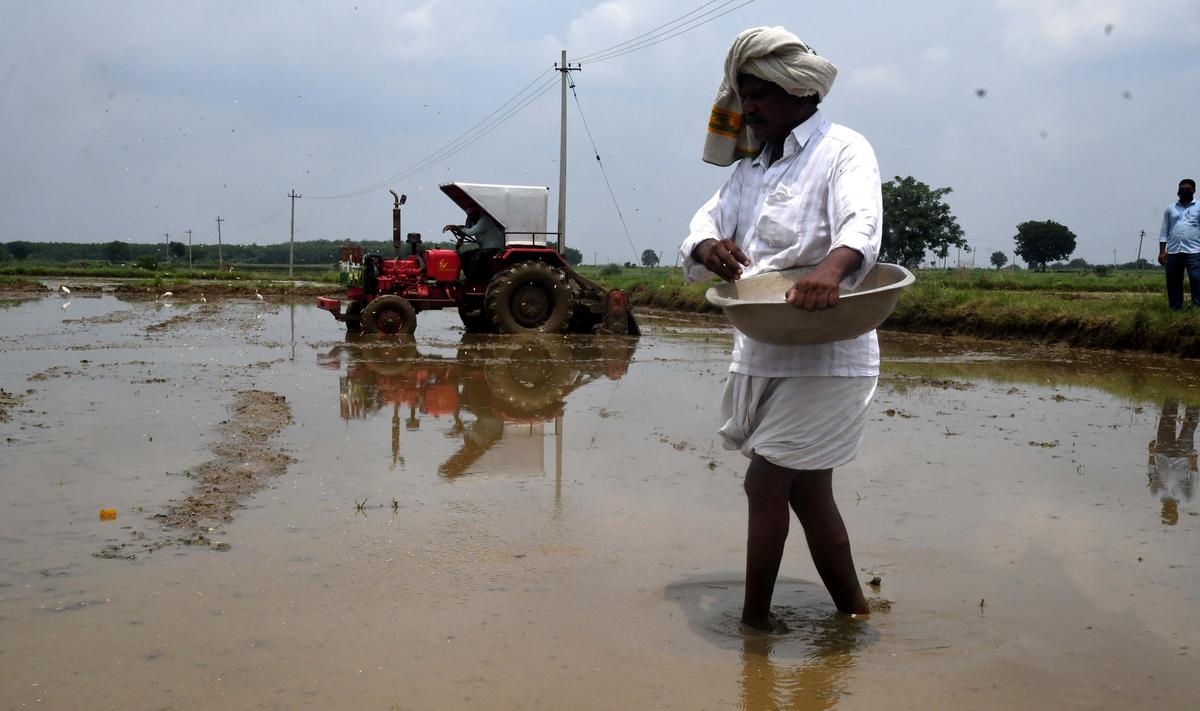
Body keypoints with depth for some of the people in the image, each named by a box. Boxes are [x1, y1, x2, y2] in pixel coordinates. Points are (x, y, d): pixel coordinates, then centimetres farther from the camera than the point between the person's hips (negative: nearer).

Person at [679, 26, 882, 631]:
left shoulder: (842, 150, -7)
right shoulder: (754, 166, 16)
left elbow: (861, 223, -26)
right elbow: (706, 221, 5)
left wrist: (830, 268, -49)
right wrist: (709, 247, -20)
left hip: (823, 357, -8)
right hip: (762, 354, 8)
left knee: (766, 483, -6)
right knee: (807, 490, 14)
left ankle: (755, 618, 8)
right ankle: (854, 612, 27)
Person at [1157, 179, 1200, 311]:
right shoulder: (1170, 208, 16)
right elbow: (1164, 231, 14)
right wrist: (1162, 252, 6)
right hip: (1173, 252, 3)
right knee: (1173, 284, 5)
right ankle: (1176, 312, 11)